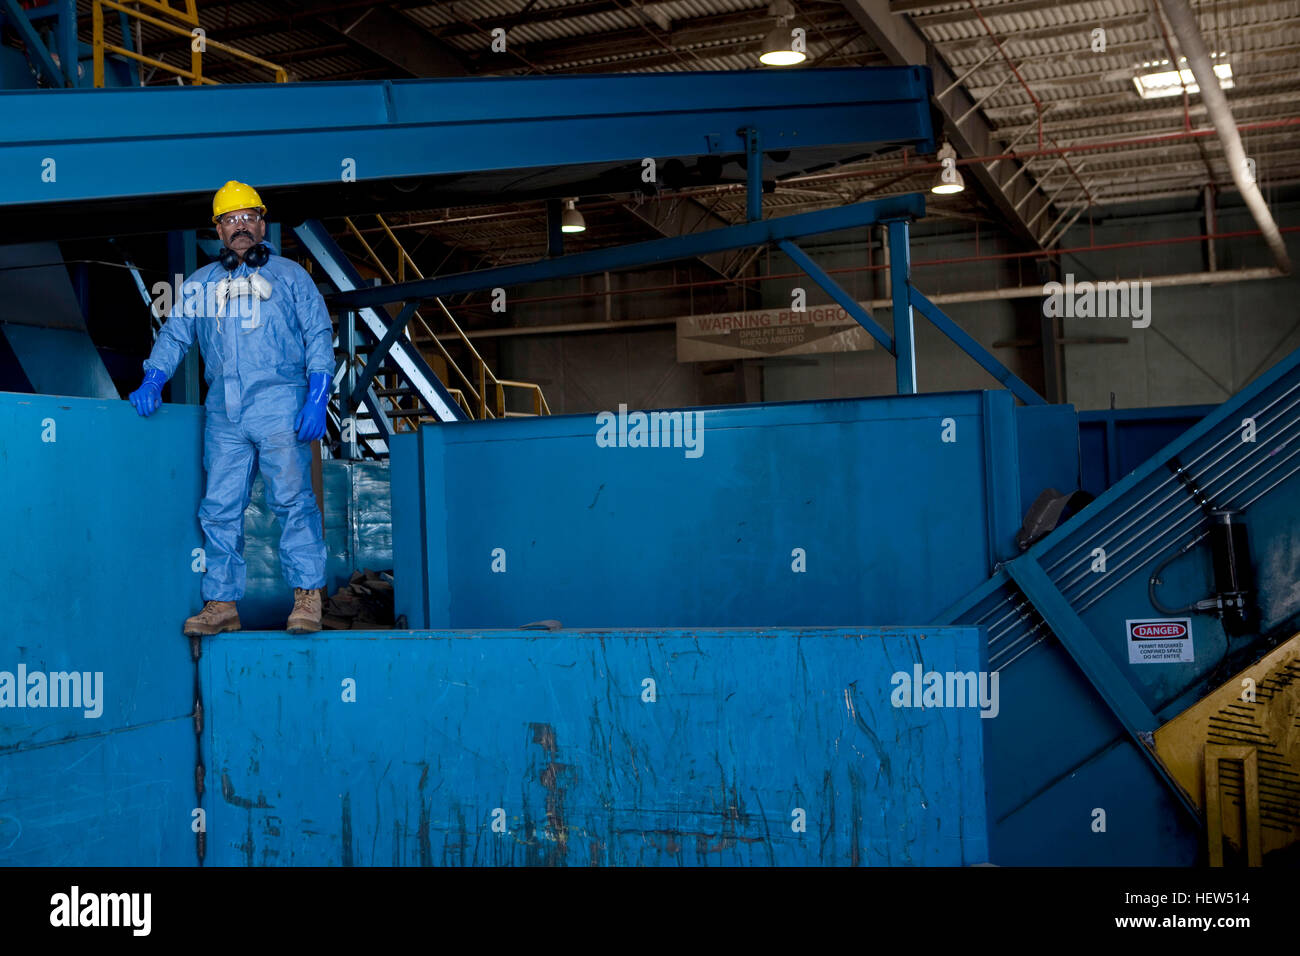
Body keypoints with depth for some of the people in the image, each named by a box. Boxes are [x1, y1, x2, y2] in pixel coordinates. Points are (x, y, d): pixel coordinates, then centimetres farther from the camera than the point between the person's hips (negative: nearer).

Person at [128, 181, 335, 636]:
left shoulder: (289, 275, 14)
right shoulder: (199, 283, 23)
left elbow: (318, 336, 7)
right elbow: (174, 334, 23)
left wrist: (316, 398, -5)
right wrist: (153, 379, 4)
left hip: (279, 402, -3)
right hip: (223, 413, 4)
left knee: (292, 499, -11)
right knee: (219, 507, 0)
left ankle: (307, 596, -9)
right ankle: (222, 603, 5)